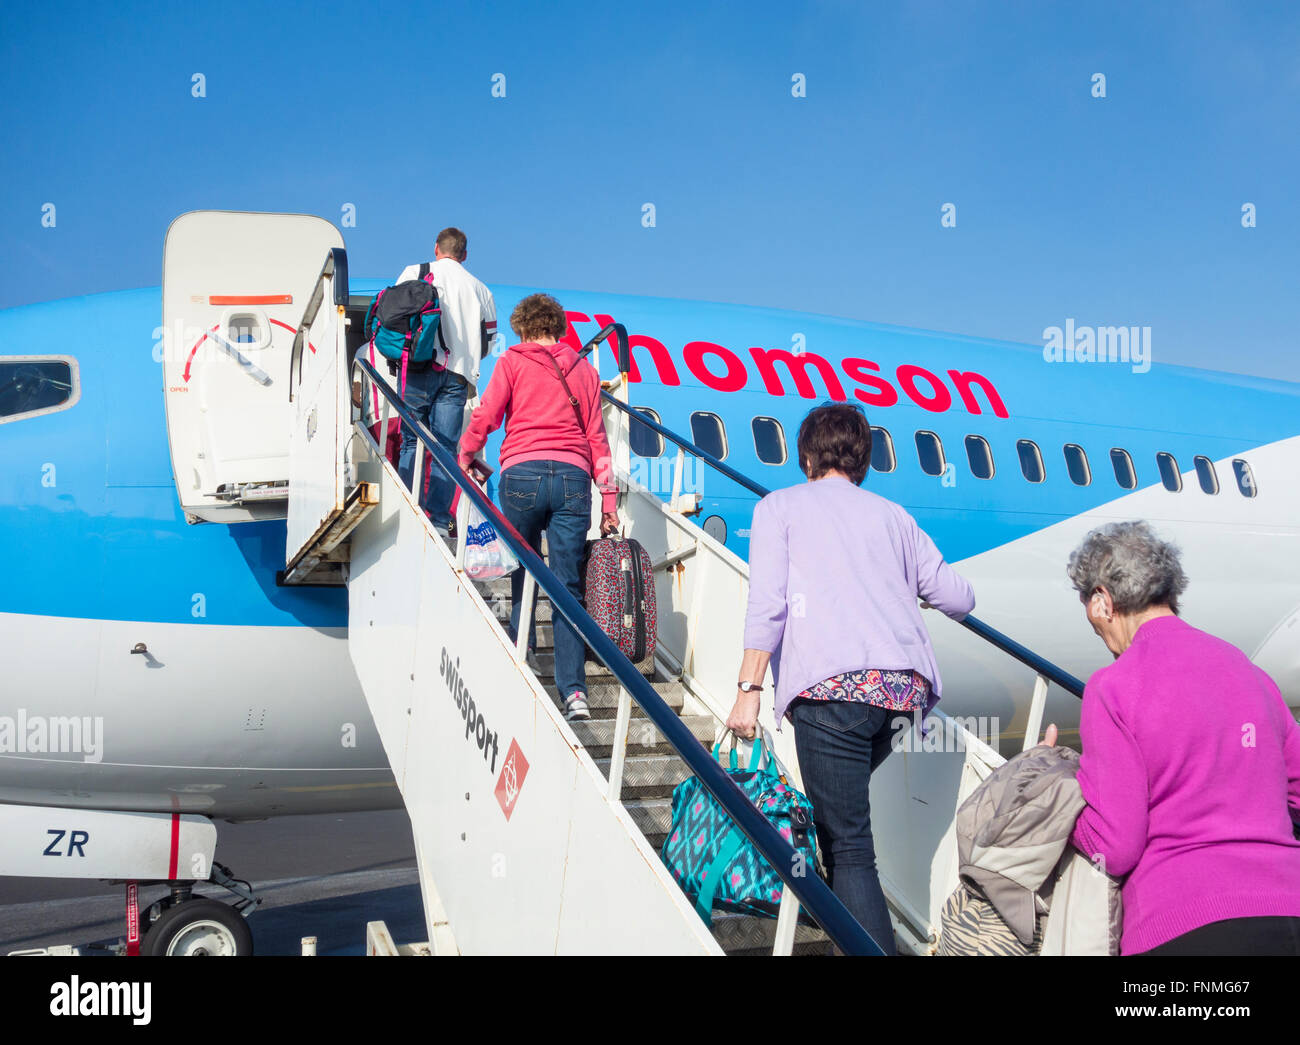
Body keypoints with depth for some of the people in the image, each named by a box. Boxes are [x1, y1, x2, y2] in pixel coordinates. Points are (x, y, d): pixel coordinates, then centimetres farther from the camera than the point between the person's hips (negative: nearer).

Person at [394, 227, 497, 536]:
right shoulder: (480, 289, 16)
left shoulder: (414, 273, 8)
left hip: (420, 369, -2)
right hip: (458, 375, 2)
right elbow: (489, 338, 14)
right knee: (446, 447, 2)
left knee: (412, 441, 4)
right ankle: (439, 520, -3)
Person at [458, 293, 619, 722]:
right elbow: (596, 437, 16)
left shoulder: (512, 361, 10)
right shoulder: (584, 369, 19)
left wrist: (464, 454, 24)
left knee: (522, 576, 8)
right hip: (573, 478, 2)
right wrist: (609, 498, 16)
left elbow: (485, 417, 5)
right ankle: (574, 691, -8)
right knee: (567, 588, 0)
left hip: (523, 474, -2)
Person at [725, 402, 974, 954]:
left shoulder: (780, 506, 14)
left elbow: (767, 604, -1)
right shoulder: (892, 515, 24)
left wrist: (748, 689, -2)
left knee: (848, 843, -6)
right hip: (907, 686, 5)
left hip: (833, 686, -5)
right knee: (841, 806, 25)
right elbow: (959, 599, 22)